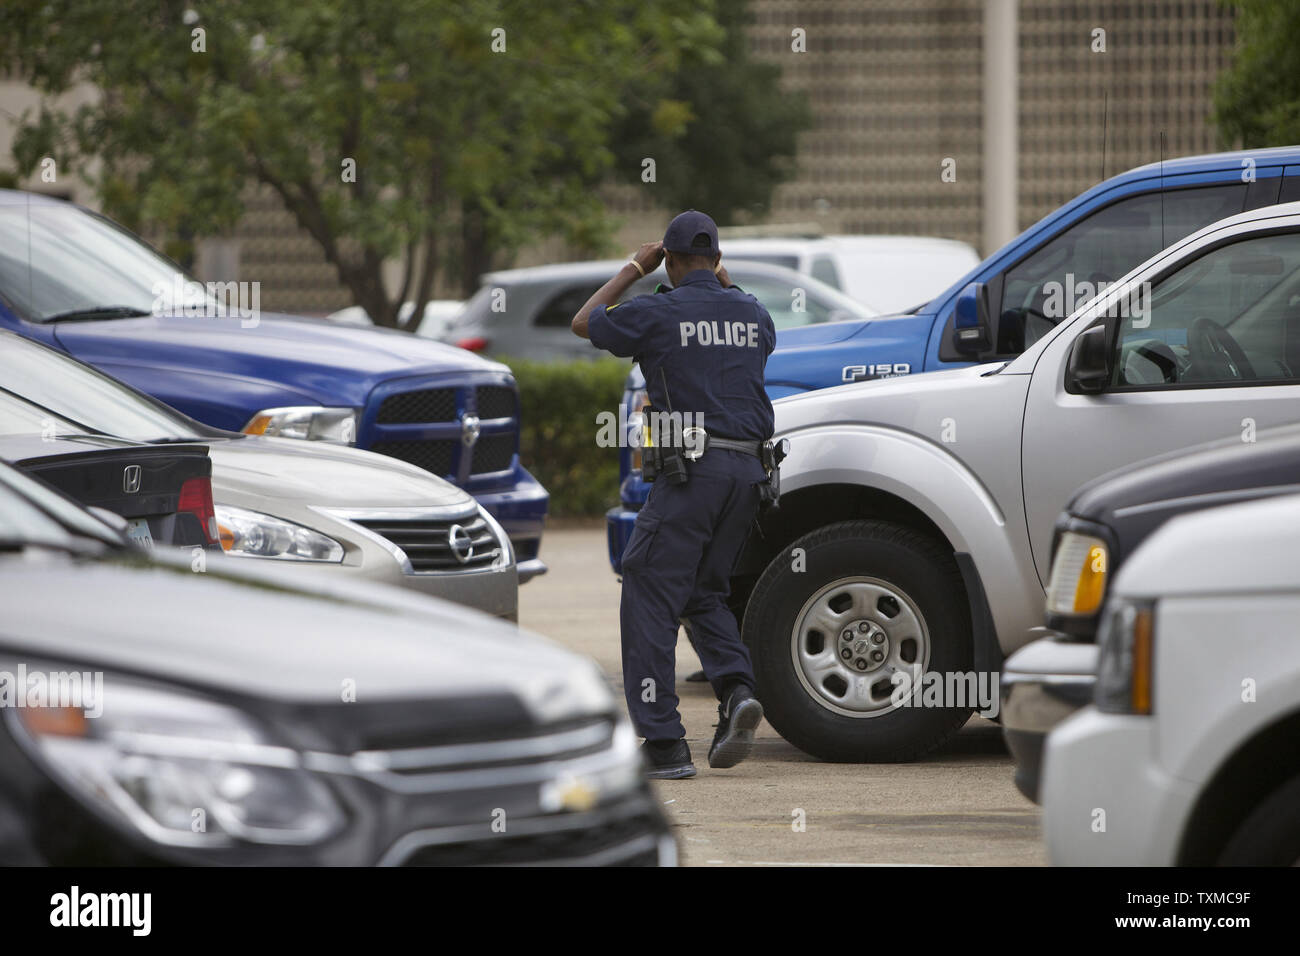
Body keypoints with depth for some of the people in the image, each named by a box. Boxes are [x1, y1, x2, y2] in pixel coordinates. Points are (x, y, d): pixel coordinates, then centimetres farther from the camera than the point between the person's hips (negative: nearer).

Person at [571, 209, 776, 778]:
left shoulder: (657, 314, -4)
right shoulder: (751, 313, 11)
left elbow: (584, 322, 14)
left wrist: (633, 271, 24)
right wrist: (725, 285, 43)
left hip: (691, 470, -6)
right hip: (747, 470, 6)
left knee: (650, 600, 0)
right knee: (704, 591, 20)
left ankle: (664, 744, -5)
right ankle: (736, 690, -6)